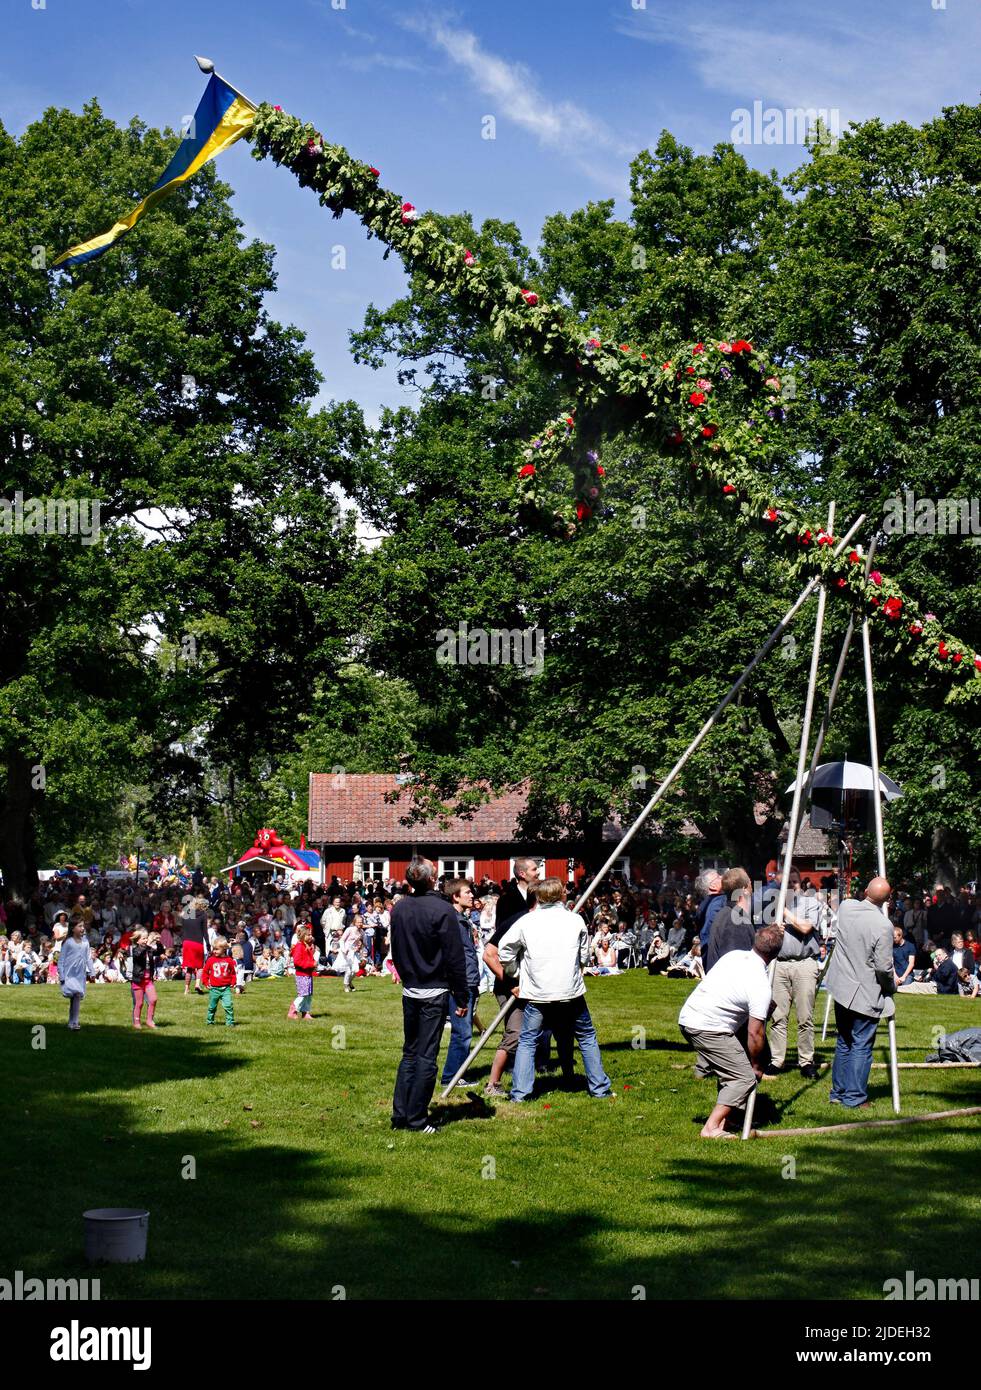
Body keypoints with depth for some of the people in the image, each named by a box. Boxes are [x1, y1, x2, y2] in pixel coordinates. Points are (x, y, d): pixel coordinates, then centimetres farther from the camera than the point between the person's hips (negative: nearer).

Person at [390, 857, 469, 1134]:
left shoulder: (398, 909, 2)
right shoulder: (443, 910, -16)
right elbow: (455, 958, -13)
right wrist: (462, 997, -7)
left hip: (409, 991, 6)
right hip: (434, 994, -6)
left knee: (409, 1052, 15)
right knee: (426, 1056, 0)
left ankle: (399, 1115, 15)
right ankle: (417, 1120, 2)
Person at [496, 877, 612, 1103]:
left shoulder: (526, 921, -2)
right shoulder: (576, 920, 0)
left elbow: (504, 951, 3)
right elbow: (584, 956, 10)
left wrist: (515, 975, 18)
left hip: (537, 994, 0)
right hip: (571, 991, 1)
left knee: (527, 1041, 10)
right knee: (587, 1038, 16)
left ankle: (519, 1093, 3)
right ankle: (599, 1087, 19)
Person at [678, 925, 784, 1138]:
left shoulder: (734, 955, 8)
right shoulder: (760, 985, -14)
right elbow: (755, 1033, -11)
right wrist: (756, 1067, 4)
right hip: (709, 1029, -9)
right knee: (744, 1078, -4)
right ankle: (712, 1128, -12)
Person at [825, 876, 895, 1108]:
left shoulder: (846, 907, -4)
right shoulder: (882, 925, -20)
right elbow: (884, 967, -16)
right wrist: (891, 988, 1)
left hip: (840, 989, 6)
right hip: (866, 994, -6)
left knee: (843, 1043, 18)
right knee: (861, 1046, 2)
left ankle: (838, 1093, 25)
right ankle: (854, 1098, 3)